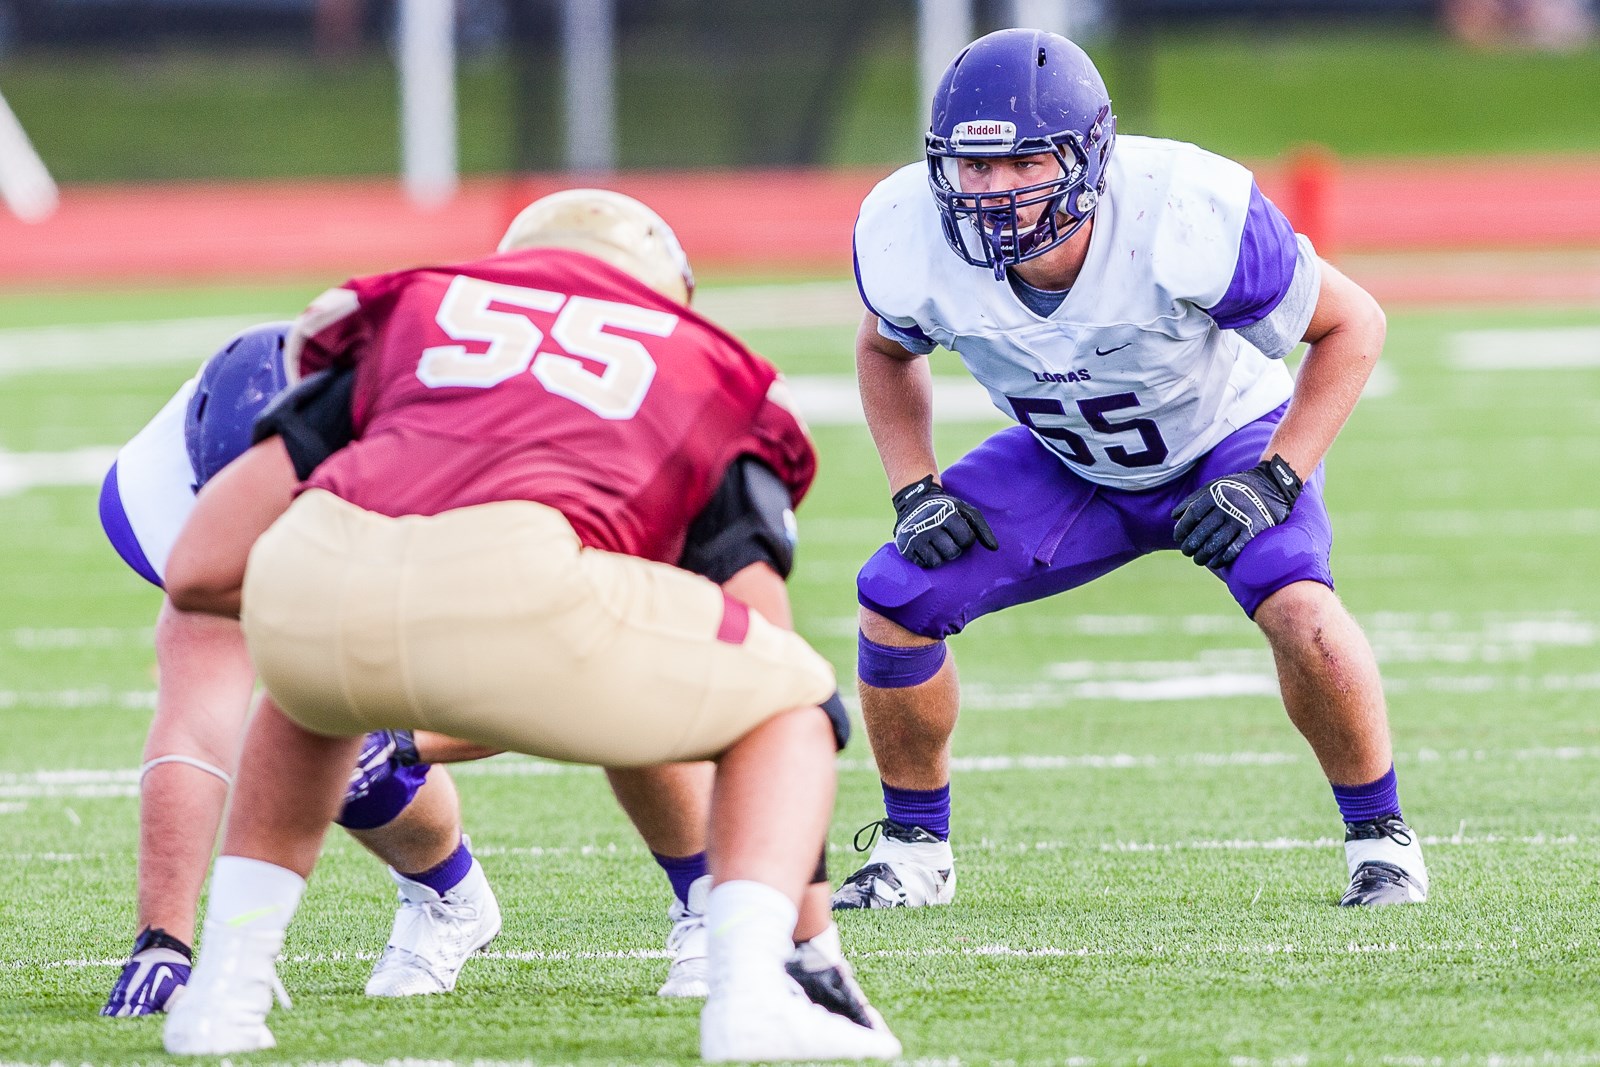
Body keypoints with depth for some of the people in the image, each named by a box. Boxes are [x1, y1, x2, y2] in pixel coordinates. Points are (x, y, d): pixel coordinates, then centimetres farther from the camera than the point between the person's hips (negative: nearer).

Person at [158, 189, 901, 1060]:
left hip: (309, 588, 3)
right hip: (510, 584, -3)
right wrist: (804, 923, 35)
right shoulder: (717, 379, 31)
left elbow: (198, 569, 30)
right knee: (795, 714, 23)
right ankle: (748, 991, 0)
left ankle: (224, 990, 30)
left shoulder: (412, 311, 35)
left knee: (318, 688, 41)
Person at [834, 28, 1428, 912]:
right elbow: (886, 348, 1)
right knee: (896, 601, -13)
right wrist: (915, 492, -11)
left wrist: (1275, 480, -27)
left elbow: (1351, 324, -20)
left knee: (1296, 608, -31)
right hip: (1068, 466, 4)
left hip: (1228, 440, -3)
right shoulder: (911, 239, -27)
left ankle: (1380, 836, -7)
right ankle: (914, 852, 10)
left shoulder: (1186, 218, -37)